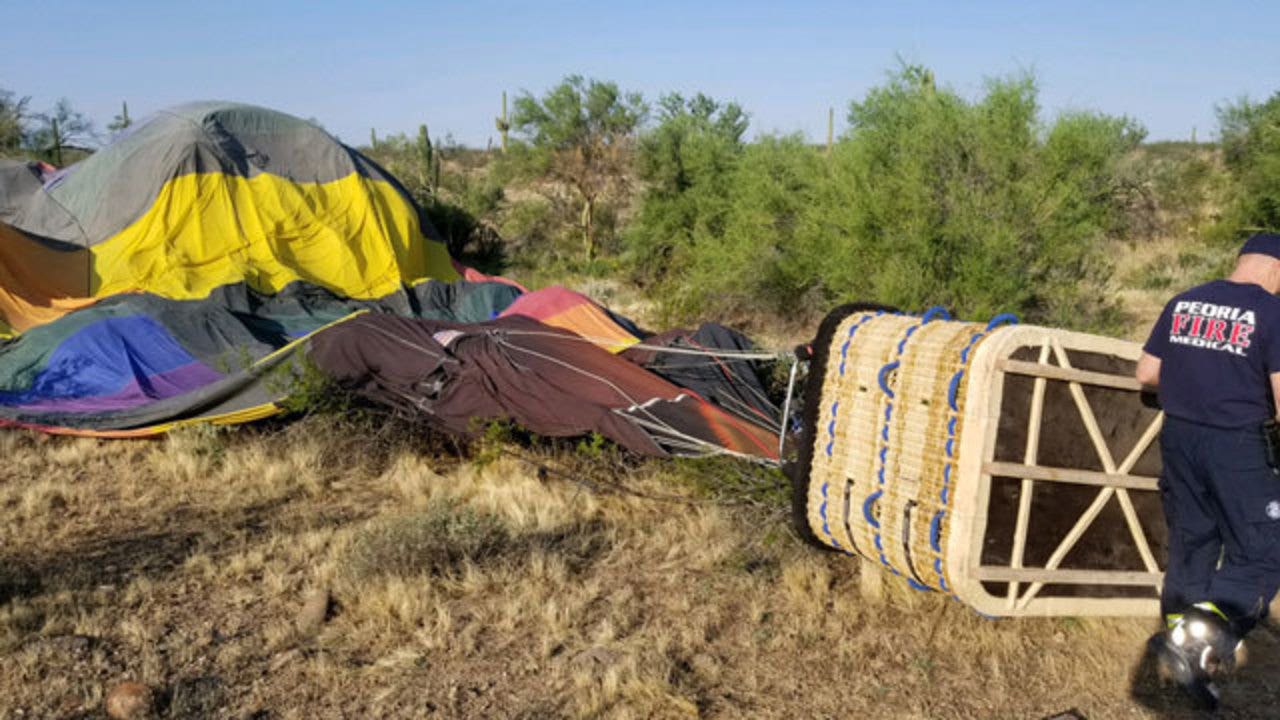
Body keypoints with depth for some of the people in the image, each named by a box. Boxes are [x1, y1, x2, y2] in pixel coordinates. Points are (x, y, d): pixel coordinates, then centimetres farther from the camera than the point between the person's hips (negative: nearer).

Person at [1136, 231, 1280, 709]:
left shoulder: (1182, 303, 7)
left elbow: (1146, 374, 9)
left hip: (1178, 436, 6)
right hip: (1237, 444, -6)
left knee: (1190, 543, 17)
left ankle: (1183, 643, 25)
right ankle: (1197, 642, -12)